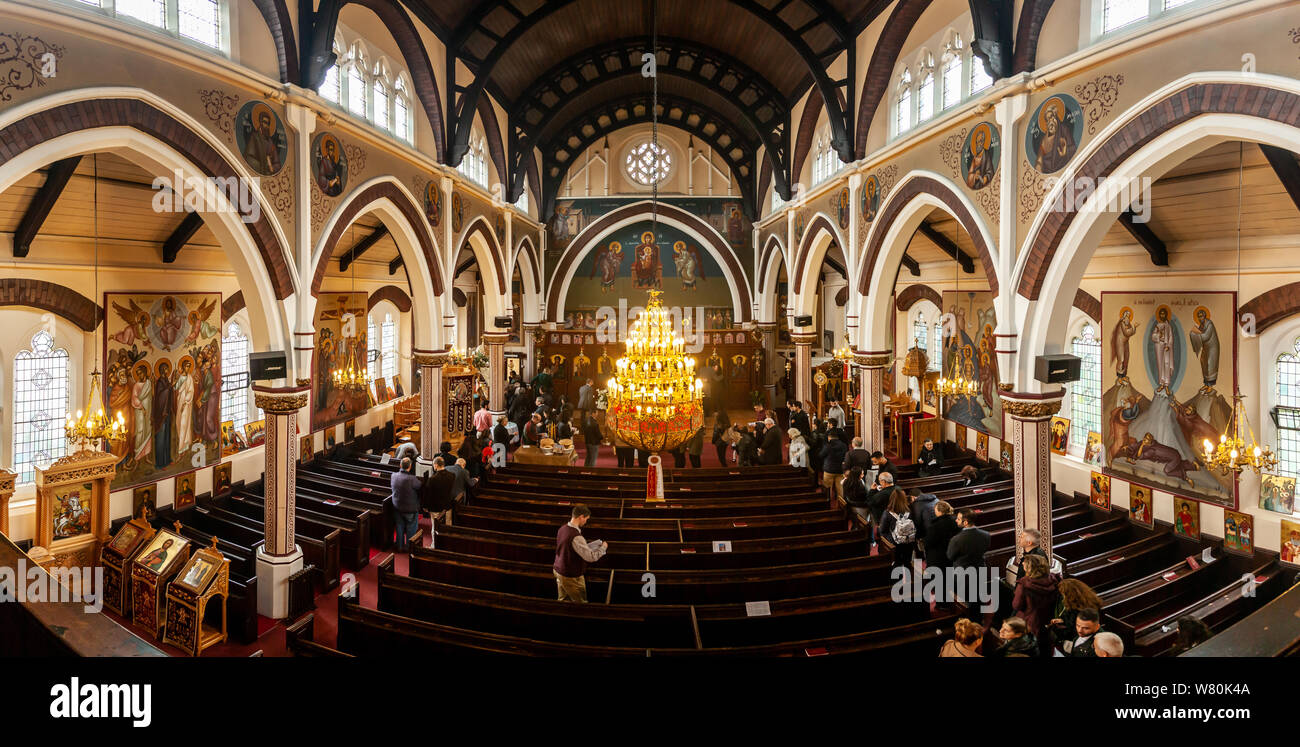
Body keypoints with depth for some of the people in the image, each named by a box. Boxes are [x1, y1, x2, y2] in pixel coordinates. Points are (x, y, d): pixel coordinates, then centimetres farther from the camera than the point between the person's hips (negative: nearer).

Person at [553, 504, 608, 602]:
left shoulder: (562, 529, -3)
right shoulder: (576, 537, -29)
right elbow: (591, 557, -27)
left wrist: (589, 546, 10)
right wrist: (603, 547, -10)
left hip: (558, 570, 8)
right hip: (571, 577, -8)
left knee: (562, 600, 19)